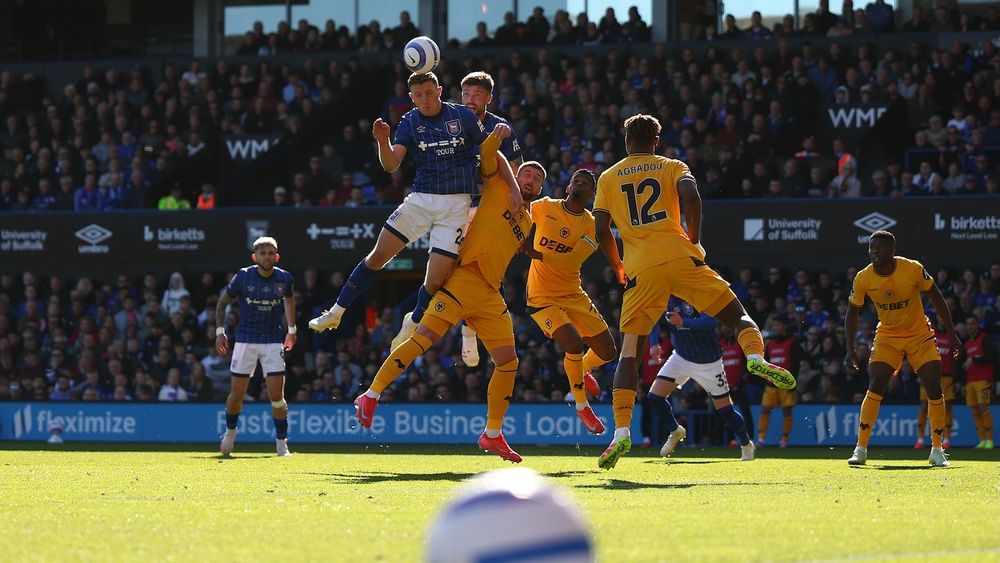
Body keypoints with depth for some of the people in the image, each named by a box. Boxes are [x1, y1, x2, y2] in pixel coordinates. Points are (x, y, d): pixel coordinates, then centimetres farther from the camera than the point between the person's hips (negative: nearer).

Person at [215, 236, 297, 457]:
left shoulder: (284, 278, -3)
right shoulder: (243, 277, -8)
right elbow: (222, 301, 6)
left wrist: (291, 330, 23)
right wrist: (220, 331, 1)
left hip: (273, 340, 0)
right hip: (245, 339, 0)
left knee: (276, 395, -9)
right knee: (237, 394, 2)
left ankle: (281, 443, 3)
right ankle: (230, 430, 30)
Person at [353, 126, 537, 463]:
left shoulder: (527, 225, 26)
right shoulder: (499, 189, 9)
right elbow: (487, 157, -6)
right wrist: (497, 136, -21)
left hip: (489, 295, 7)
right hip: (463, 280, -7)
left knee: (508, 362, 2)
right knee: (423, 339, -16)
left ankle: (493, 434, 11)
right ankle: (371, 396, -12)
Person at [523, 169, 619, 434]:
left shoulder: (592, 225, -5)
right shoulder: (543, 207, -4)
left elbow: (572, 260, -21)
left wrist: (536, 253, -32)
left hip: (573, 295, 3)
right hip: (542, 296, -3)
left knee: (607, 351, 4)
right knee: (574, 344, -24)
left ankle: (582, 371, 41)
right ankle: (581, 406, -3)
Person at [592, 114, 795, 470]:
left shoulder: (608, 178, 17)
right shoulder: (670, 167, 13)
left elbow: (601, 231, 8)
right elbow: (691, 196, -8)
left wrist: (619, 264, 22)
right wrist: (693, 241, 3)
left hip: (641, 270, 1)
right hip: (679, 257, -1)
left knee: (629, 353, 3)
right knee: (737, 315, 9)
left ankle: (621, 433, -10)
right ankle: (755, 356, -25)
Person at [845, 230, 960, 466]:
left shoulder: (914, 270, -19)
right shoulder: (863, 278, -14)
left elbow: (936, 298, -6)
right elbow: (852, 313, -2)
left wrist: (951, 333, -7)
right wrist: (851, 349, -10)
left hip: (919, 335, 0)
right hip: (887, 337, 0)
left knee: (934, 389, -8)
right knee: (875, 388, -16)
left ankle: (937, 450, 5)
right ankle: (860, 449, -12)